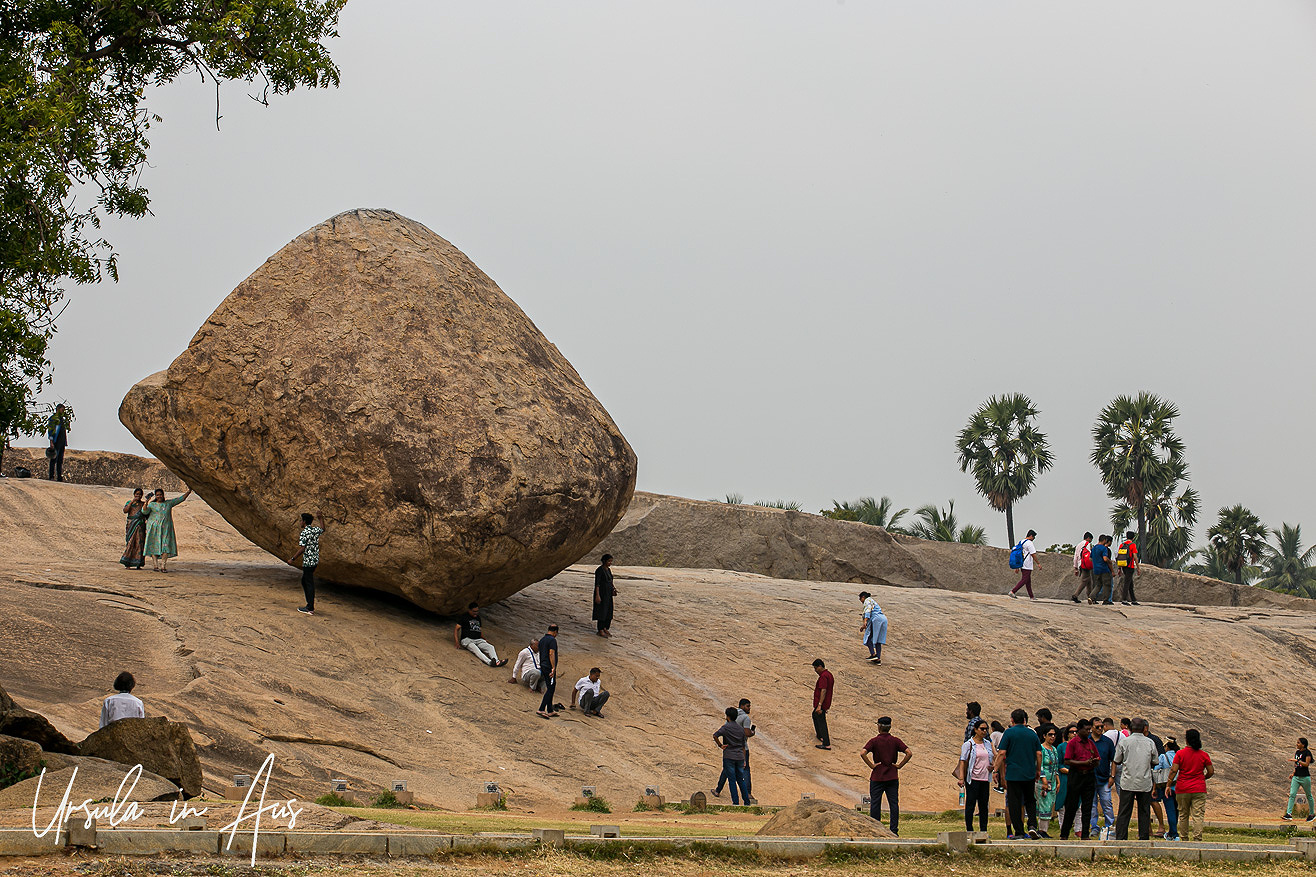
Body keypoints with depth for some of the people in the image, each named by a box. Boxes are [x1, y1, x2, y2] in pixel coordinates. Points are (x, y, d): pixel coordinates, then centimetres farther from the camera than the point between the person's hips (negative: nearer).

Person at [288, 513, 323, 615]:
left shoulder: (304, 533, -16)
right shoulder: (315, 530, 6)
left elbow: (302, 549, -22)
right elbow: (323, 529, 31)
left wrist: (292, 559, -14)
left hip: (308, 562, -8)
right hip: (315, 560, 8)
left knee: (309, 584, -4)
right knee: (304, 581, 20)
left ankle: (310, 609, -2)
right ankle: (310, 605, 21)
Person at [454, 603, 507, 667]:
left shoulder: (478, 618, 25)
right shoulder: (464, 617, 8)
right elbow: (456, 629, 2)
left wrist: (485, 640, 20)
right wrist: (457, 642, -12)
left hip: (478, 640, 6)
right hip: (467, 639, -6)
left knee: (490, 647, -22)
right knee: (475, 648, -37)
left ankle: (496, 661, -48)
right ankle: (489, 662, -60)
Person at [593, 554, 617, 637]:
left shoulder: (608, 569, 10)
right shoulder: (599, 570, -15)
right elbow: (597, 584, -17)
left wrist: (613, 589, 5)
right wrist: (597, 596, -22)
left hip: (608, 594, 8)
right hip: (601, 593, -8)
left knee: (609, 611, 10)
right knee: (602, 611, -3)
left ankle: (605, 628, 21)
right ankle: (600, 631, 4)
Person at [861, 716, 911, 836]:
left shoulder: (874, 741, -5)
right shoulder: (895, 741, 1)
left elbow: (862, 753, -20)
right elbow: (909, 753, -7)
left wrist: (871, 765, -11)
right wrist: (899, 765, -1)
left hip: (877, 777, -2)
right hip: (892, 777, 2)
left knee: (875, 804, 4)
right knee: (894, 803, 4)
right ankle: (894, 830, 2)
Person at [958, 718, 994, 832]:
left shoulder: (988, 743, 12)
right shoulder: (969, 744, -4)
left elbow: (995, 756, 23)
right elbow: (963, 761, -7)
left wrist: (993, 766, 2)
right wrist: (961, 778, -14)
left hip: (985, 779, 5)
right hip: (973, 779, -5)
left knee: (983, 805, 8)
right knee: (970, 804, -3)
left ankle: (983, 830, 13)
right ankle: (969, 830, 0)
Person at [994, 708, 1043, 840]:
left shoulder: (1009, 733, -5)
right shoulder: (1032, 733, 6)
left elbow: (1001, 753, -9)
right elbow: (1039, 754, 8)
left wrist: (996, 770, -2)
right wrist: (1038, 770, 19)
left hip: (1013, 773, -4)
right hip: (1029, 774, 4)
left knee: (1014, 803, 1)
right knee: (1030, 801, 17)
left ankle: (1018, 831, 0)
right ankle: (1032, 825, -1)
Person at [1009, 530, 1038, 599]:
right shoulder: (1029, 543, -12)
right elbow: (1033, 555, -14)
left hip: (1022, 565, 9)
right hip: (1027, 566, -9)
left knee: (1028, 581, 13)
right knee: (1024, 580, -10)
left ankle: (1031, 596, 16)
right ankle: (1012, 591, -18)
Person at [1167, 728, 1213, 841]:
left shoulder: (1180, 754, -4)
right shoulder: (1204, 755, 0)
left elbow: (1173, 770, -10)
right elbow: (1211, 772, 4)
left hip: (1182, 789, 0)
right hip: (1199, 789, 0)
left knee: (1183, 815, 13)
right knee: (1198, 815, -3)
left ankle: (1184, 837, 19)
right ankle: (1197, 838, -13)